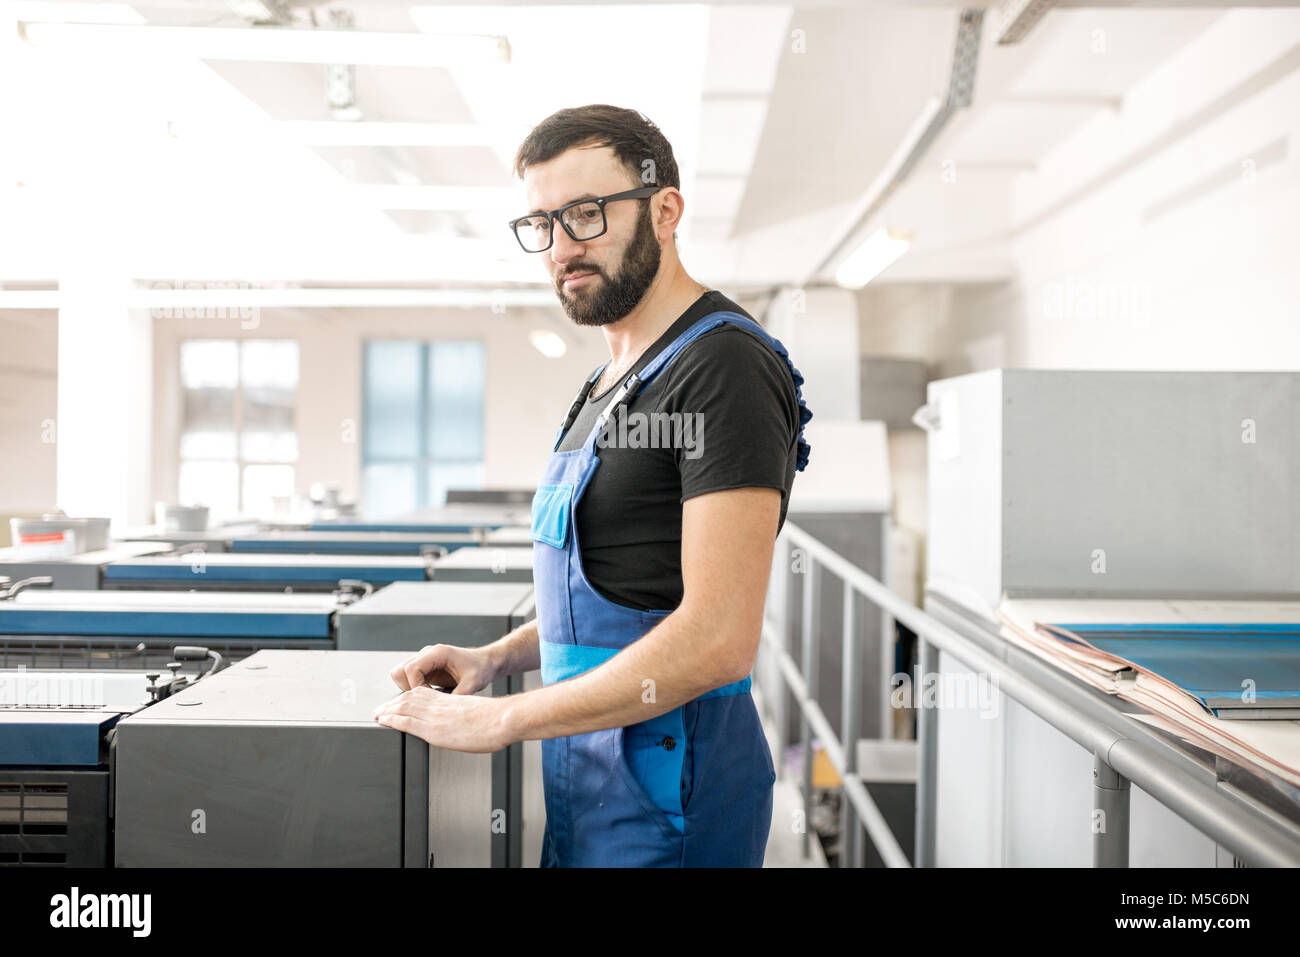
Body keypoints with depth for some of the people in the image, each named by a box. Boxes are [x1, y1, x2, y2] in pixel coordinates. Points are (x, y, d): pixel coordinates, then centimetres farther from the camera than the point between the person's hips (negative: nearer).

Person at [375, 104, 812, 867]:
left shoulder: (723, 367, -18)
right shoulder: (620, 379, 14)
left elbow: (717, 638, -26)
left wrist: (501, 720, -21)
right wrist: (498, 657, 6)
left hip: (664, 785, -9)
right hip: (595, 768, 9)